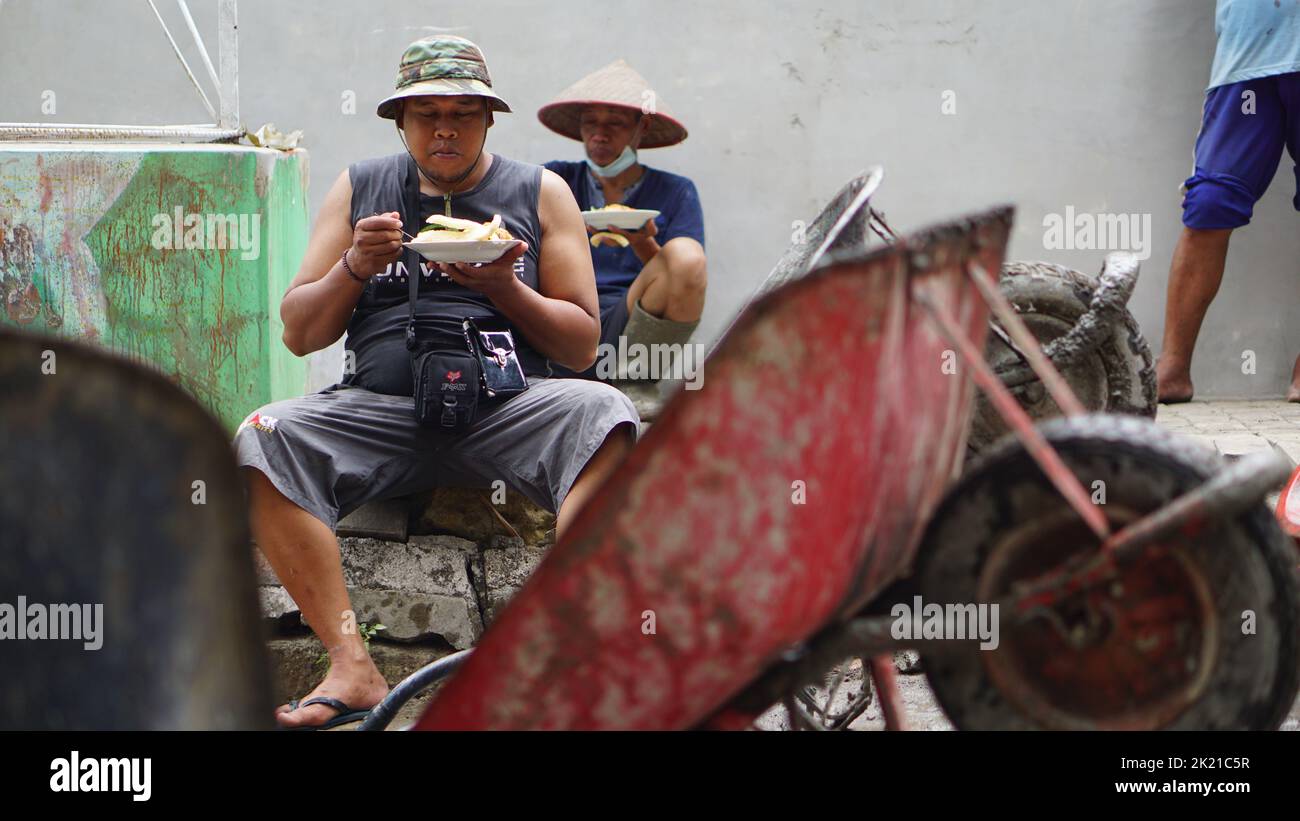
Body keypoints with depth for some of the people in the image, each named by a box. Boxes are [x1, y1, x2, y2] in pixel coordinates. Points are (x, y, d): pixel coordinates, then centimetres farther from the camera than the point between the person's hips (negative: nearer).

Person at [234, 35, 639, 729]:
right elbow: (298, 334, 14)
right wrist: (355, 268, -5)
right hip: (381, 407, 1)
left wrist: (505, 288, -7)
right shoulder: (360, 189, 18)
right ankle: (351, 668, -29)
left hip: (506, 409, -1)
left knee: (604, 416, -33)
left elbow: (581, 346, 10)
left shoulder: (539, 194, 14)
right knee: (263, 439, -28)